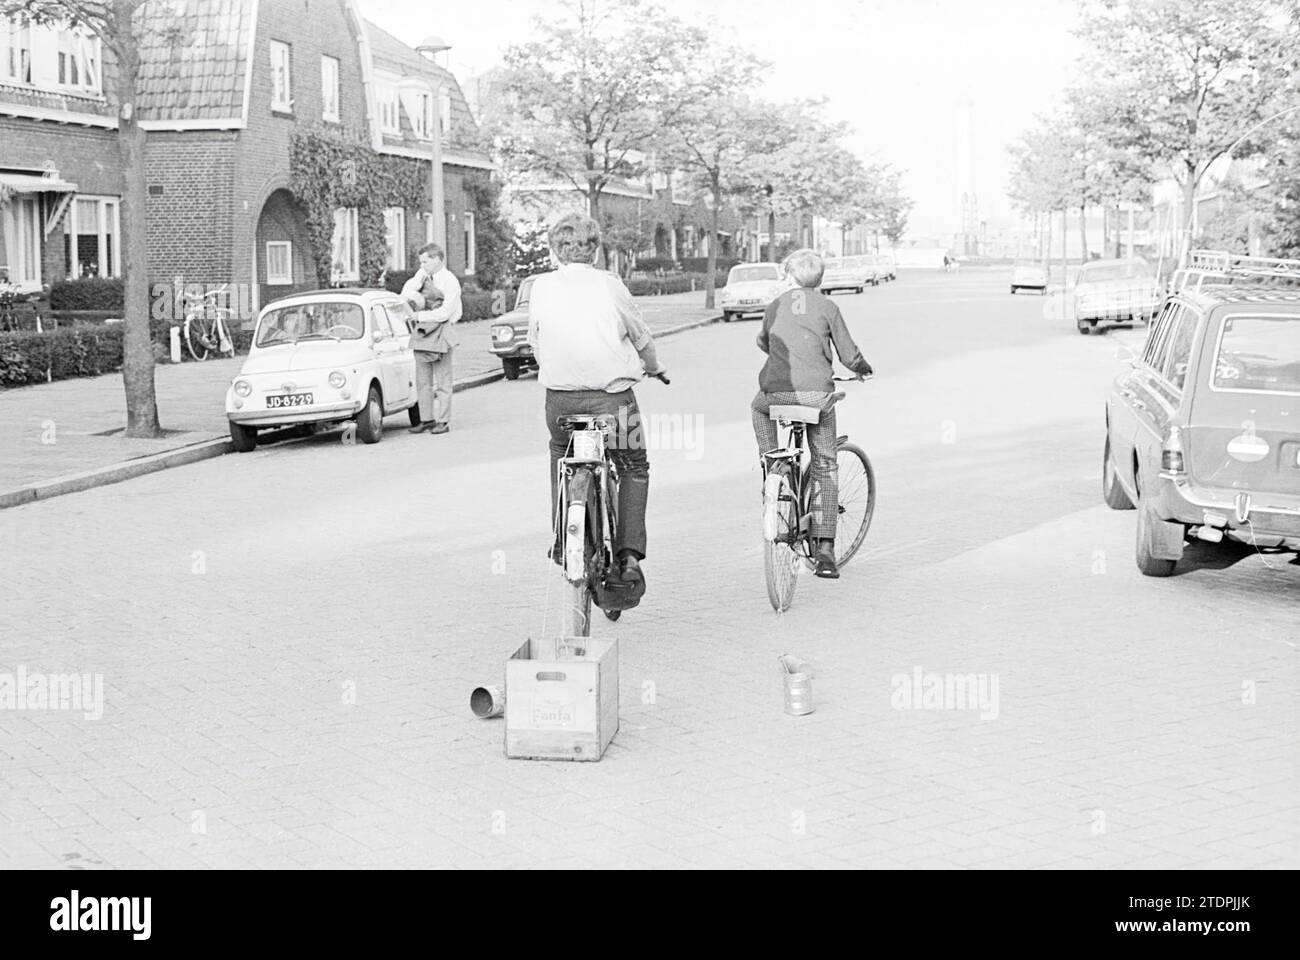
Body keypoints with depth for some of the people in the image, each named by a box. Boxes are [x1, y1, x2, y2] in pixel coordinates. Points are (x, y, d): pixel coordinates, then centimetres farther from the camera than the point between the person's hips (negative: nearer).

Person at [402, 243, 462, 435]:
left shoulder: (451, 282, -9)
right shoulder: (423, 274, 10)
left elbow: (445, 313, -15)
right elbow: (405, 291, 4)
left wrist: (420, 316, -11)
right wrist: (414, 295, -17)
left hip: (441, 333, -6)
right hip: (422, 332, 6)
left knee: (442, 381, -2)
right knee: (422, 381, 7)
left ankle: (442, 421, 2)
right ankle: (427, 419, 13)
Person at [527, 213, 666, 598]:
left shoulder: (541, 287, -1)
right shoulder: (609, 285, -6)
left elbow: (535, 340, 11)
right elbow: (640, 336, 6)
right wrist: (654, 367, 26)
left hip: (559, 397, 2)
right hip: (611, 396, -2)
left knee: (561, 452, 32)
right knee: (633, 468, 18)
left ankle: (563, 541, 26)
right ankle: (629, 555, 5)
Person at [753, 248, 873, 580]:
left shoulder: (775, 306, 12)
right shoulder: (827, 307, 5)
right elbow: (849, 356, 6)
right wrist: (863, 369, 29)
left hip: (777, 393, 1)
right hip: (817, 393, -1)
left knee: (758, 406, 38)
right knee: (825, 468, 11)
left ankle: (771, 469, 20)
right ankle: (825, 551, 5)